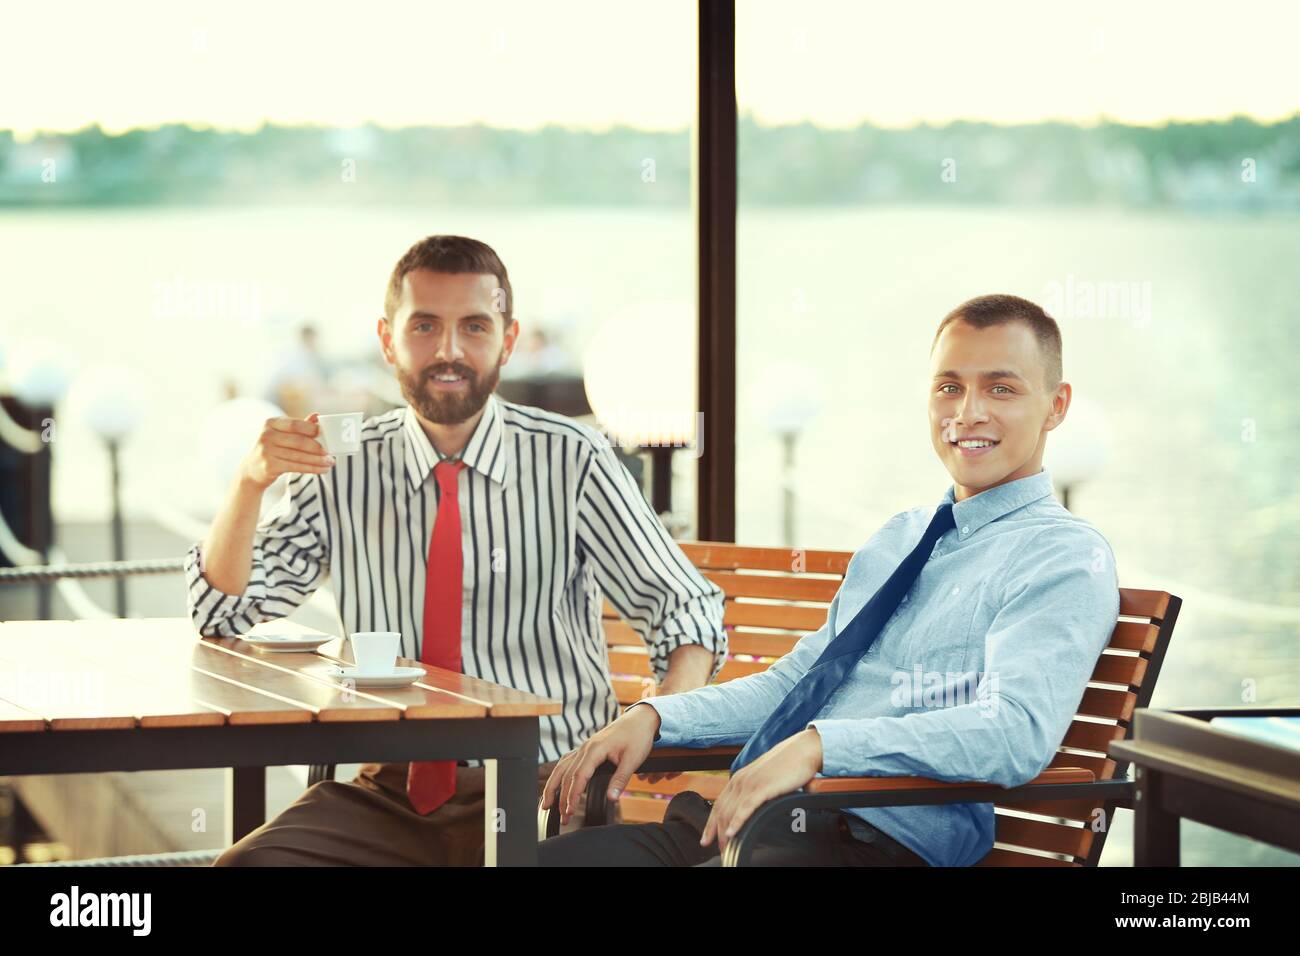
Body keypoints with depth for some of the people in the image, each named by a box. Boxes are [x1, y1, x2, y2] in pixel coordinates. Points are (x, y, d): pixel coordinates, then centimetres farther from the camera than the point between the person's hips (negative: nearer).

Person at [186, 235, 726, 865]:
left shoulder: (568, 459, -1)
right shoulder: (345, 469, 6)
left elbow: (686, 612, 1)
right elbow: (223, 610, 7)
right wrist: (251, 480, -10)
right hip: (388, 793, 3)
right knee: (244, 867, -23)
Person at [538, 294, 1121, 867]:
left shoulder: (1063, 557, -3)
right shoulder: (897, 539, 23)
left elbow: (1016, 733, -20)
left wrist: (820, 745, -27)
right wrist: (654, 716, 10)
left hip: (874, 841, -8)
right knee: (548, 856, -13)